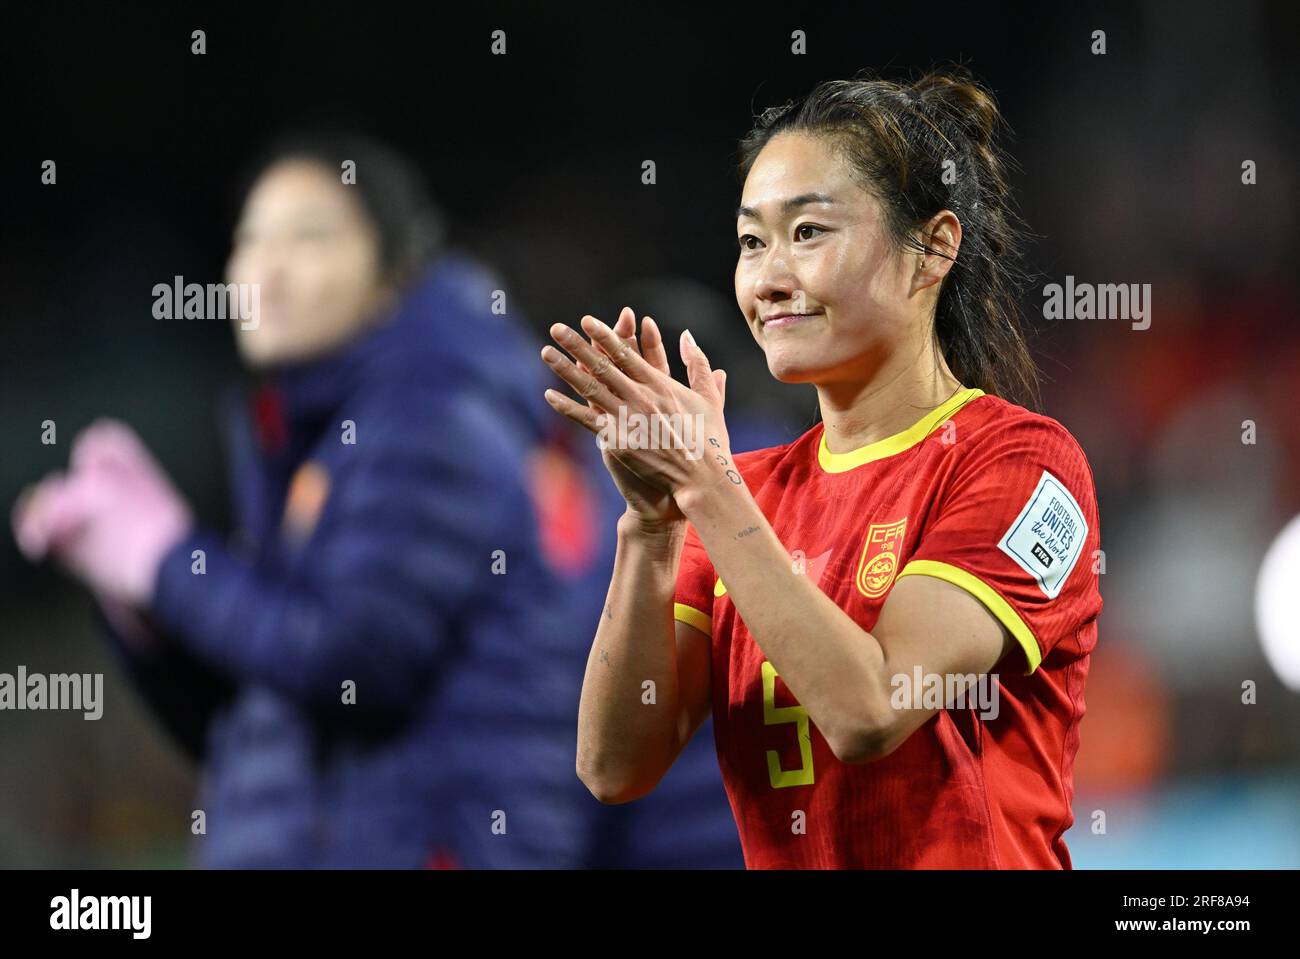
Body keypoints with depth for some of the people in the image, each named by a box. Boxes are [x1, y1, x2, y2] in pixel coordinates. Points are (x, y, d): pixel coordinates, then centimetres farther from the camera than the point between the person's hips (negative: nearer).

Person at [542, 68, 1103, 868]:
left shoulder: (1020, 461, -3)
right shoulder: (752, 488, 11)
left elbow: (867, 711, -15)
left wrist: (708, 492, -15)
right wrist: (651, 525, -8)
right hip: (781, 861, 3)